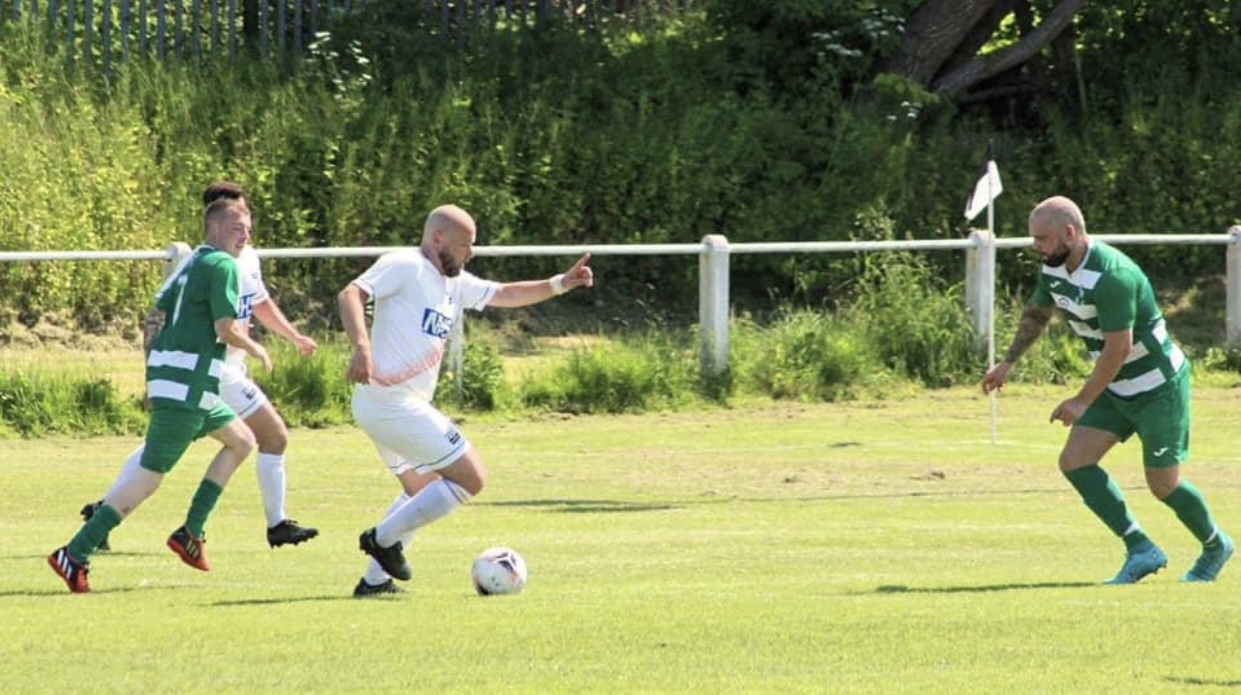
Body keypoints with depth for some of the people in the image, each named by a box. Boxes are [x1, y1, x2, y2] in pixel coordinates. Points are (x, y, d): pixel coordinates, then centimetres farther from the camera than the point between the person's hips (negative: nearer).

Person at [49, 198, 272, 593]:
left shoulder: (192, 263, 17)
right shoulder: (223, 266, -10)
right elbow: (227, 330, -17)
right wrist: (255, 350, 3)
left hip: (167, 379, 10)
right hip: (187, 387, -10)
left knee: (241, 441, 22)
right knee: (149, 476, -10)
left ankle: (191, 532, 16)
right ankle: (75, 555, -12)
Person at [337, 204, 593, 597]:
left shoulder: (455, 283, 16)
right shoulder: (404, 267, -11)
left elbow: (505, 295, 25)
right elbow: (350, 295, -23)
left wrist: (559, 284, 13)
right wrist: (362, 347, -39)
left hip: (384, 406, 11)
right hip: (393, 402, -11)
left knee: (423, 490, 27)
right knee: (471, 480, -6)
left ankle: (375, 579, 26)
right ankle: (384, 539, -2)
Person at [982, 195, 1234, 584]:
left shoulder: (1112, 276, -30)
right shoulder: (1054, 269, -2)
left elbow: (1118, 348, -30)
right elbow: (1037, 313, 20)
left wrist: (1083, 401, -26)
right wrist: (1008, 362, 19)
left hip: (1158, 387, -8)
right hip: (1116, 389, 8)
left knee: (1163, 485, -1)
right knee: (1074, 462, -7)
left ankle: (1215, 547, 27)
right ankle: (1141, 550, -2)